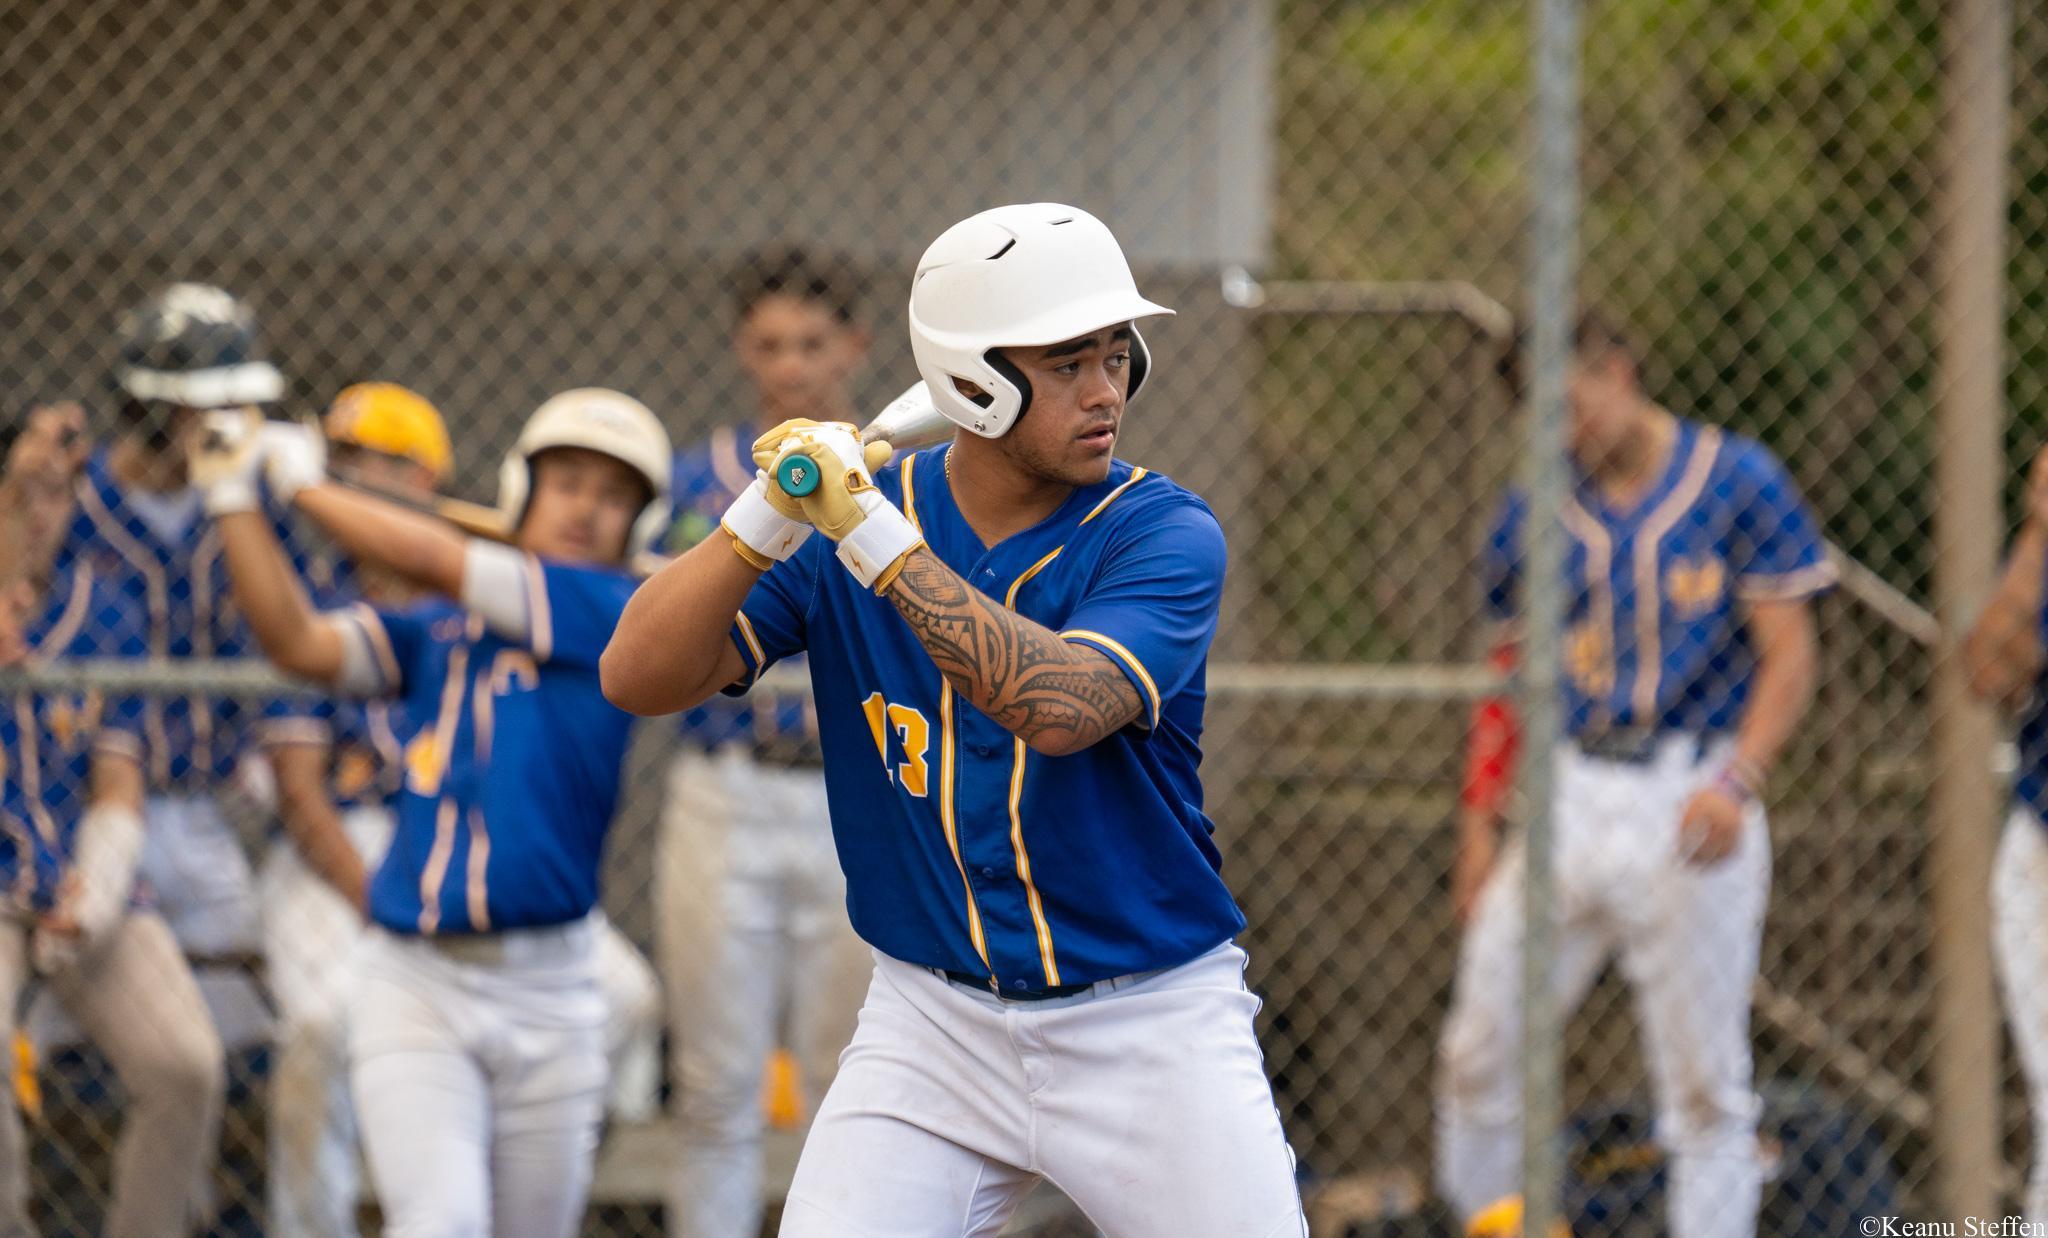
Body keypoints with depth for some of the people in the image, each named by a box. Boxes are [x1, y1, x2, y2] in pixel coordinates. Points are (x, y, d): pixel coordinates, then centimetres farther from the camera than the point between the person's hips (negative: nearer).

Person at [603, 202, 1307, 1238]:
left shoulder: (1163, 533, -11)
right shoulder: (846, 517, -2)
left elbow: (1055, 709, -30)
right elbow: (638, 678, -10)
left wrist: (876, 539, -31)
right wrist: (769, 520, -24)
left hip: (1151, 1028, -2)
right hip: (934, 1024, 2)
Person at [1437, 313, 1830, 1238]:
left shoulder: (1739, 483, -1)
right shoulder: (1533, 514, 10)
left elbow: (1789, 656, -3)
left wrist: (1736, 782, -17)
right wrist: (1480, 818, 8)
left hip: (1688, 805, -4)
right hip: (1565, 804, 4)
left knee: (1706, 1083, -1)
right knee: (1478, 1057, 0)